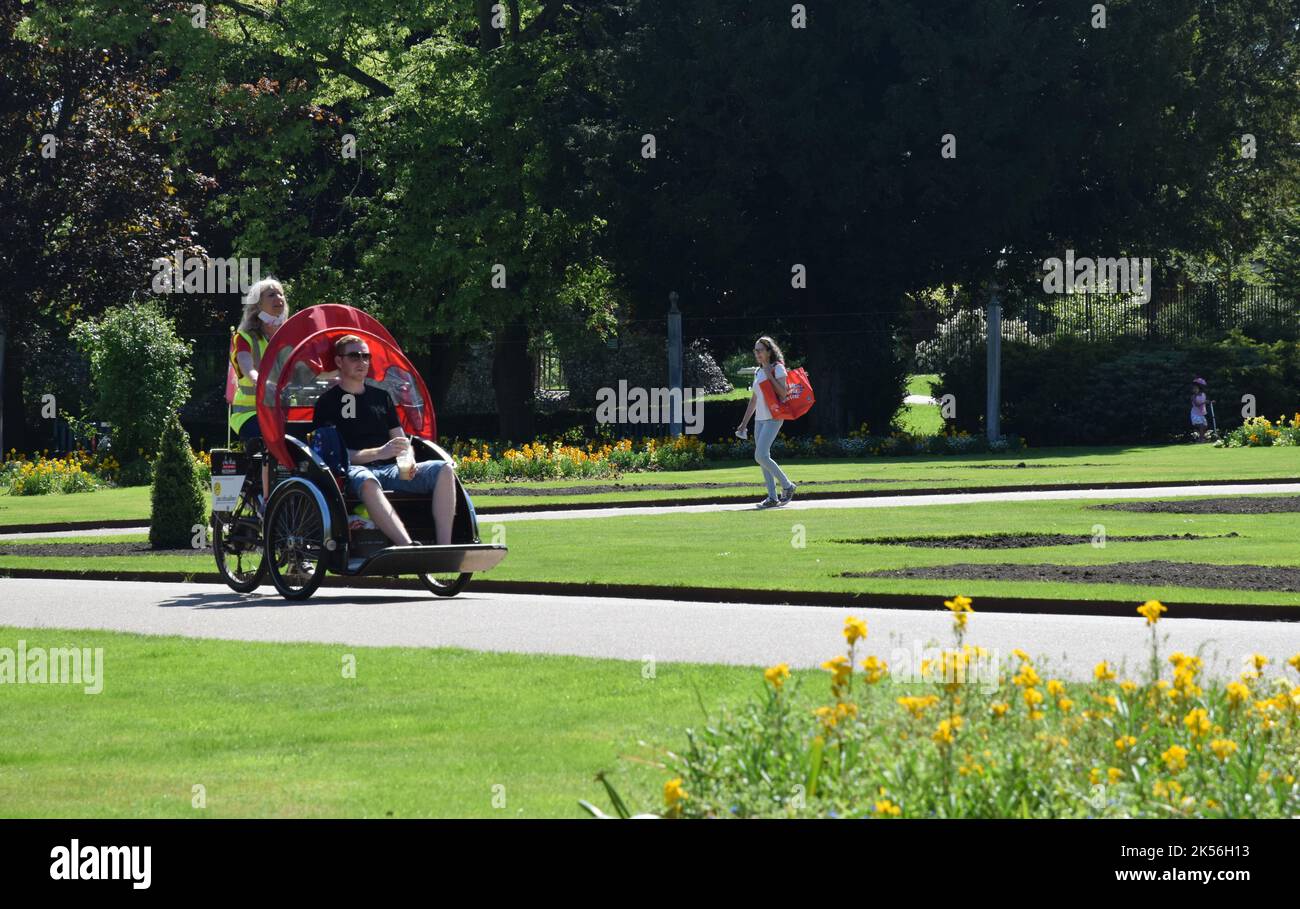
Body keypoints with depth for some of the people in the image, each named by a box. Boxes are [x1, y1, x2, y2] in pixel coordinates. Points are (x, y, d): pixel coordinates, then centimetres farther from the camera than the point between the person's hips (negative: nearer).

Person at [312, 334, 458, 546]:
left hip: (390, 469, 6)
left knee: (444, 470, -19)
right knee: (366, 481, -43)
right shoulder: (328, 403, 6)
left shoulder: (382, 397, 24)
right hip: (353, 471, -6)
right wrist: (378, 453, -19)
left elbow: (400, 440, 22)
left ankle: (444, 550, -34)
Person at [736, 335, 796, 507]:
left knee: (761, 456, -17)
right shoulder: (758, 372, 17)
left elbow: (784, 393, -16)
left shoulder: (778, 368, -6)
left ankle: (787, 485, -4)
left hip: (773, 418, -8)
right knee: (762, 458, 4)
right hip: (760, 419, 8)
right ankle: (772, 498, 6)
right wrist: (744, 423, 20)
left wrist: (770, 376, -18)